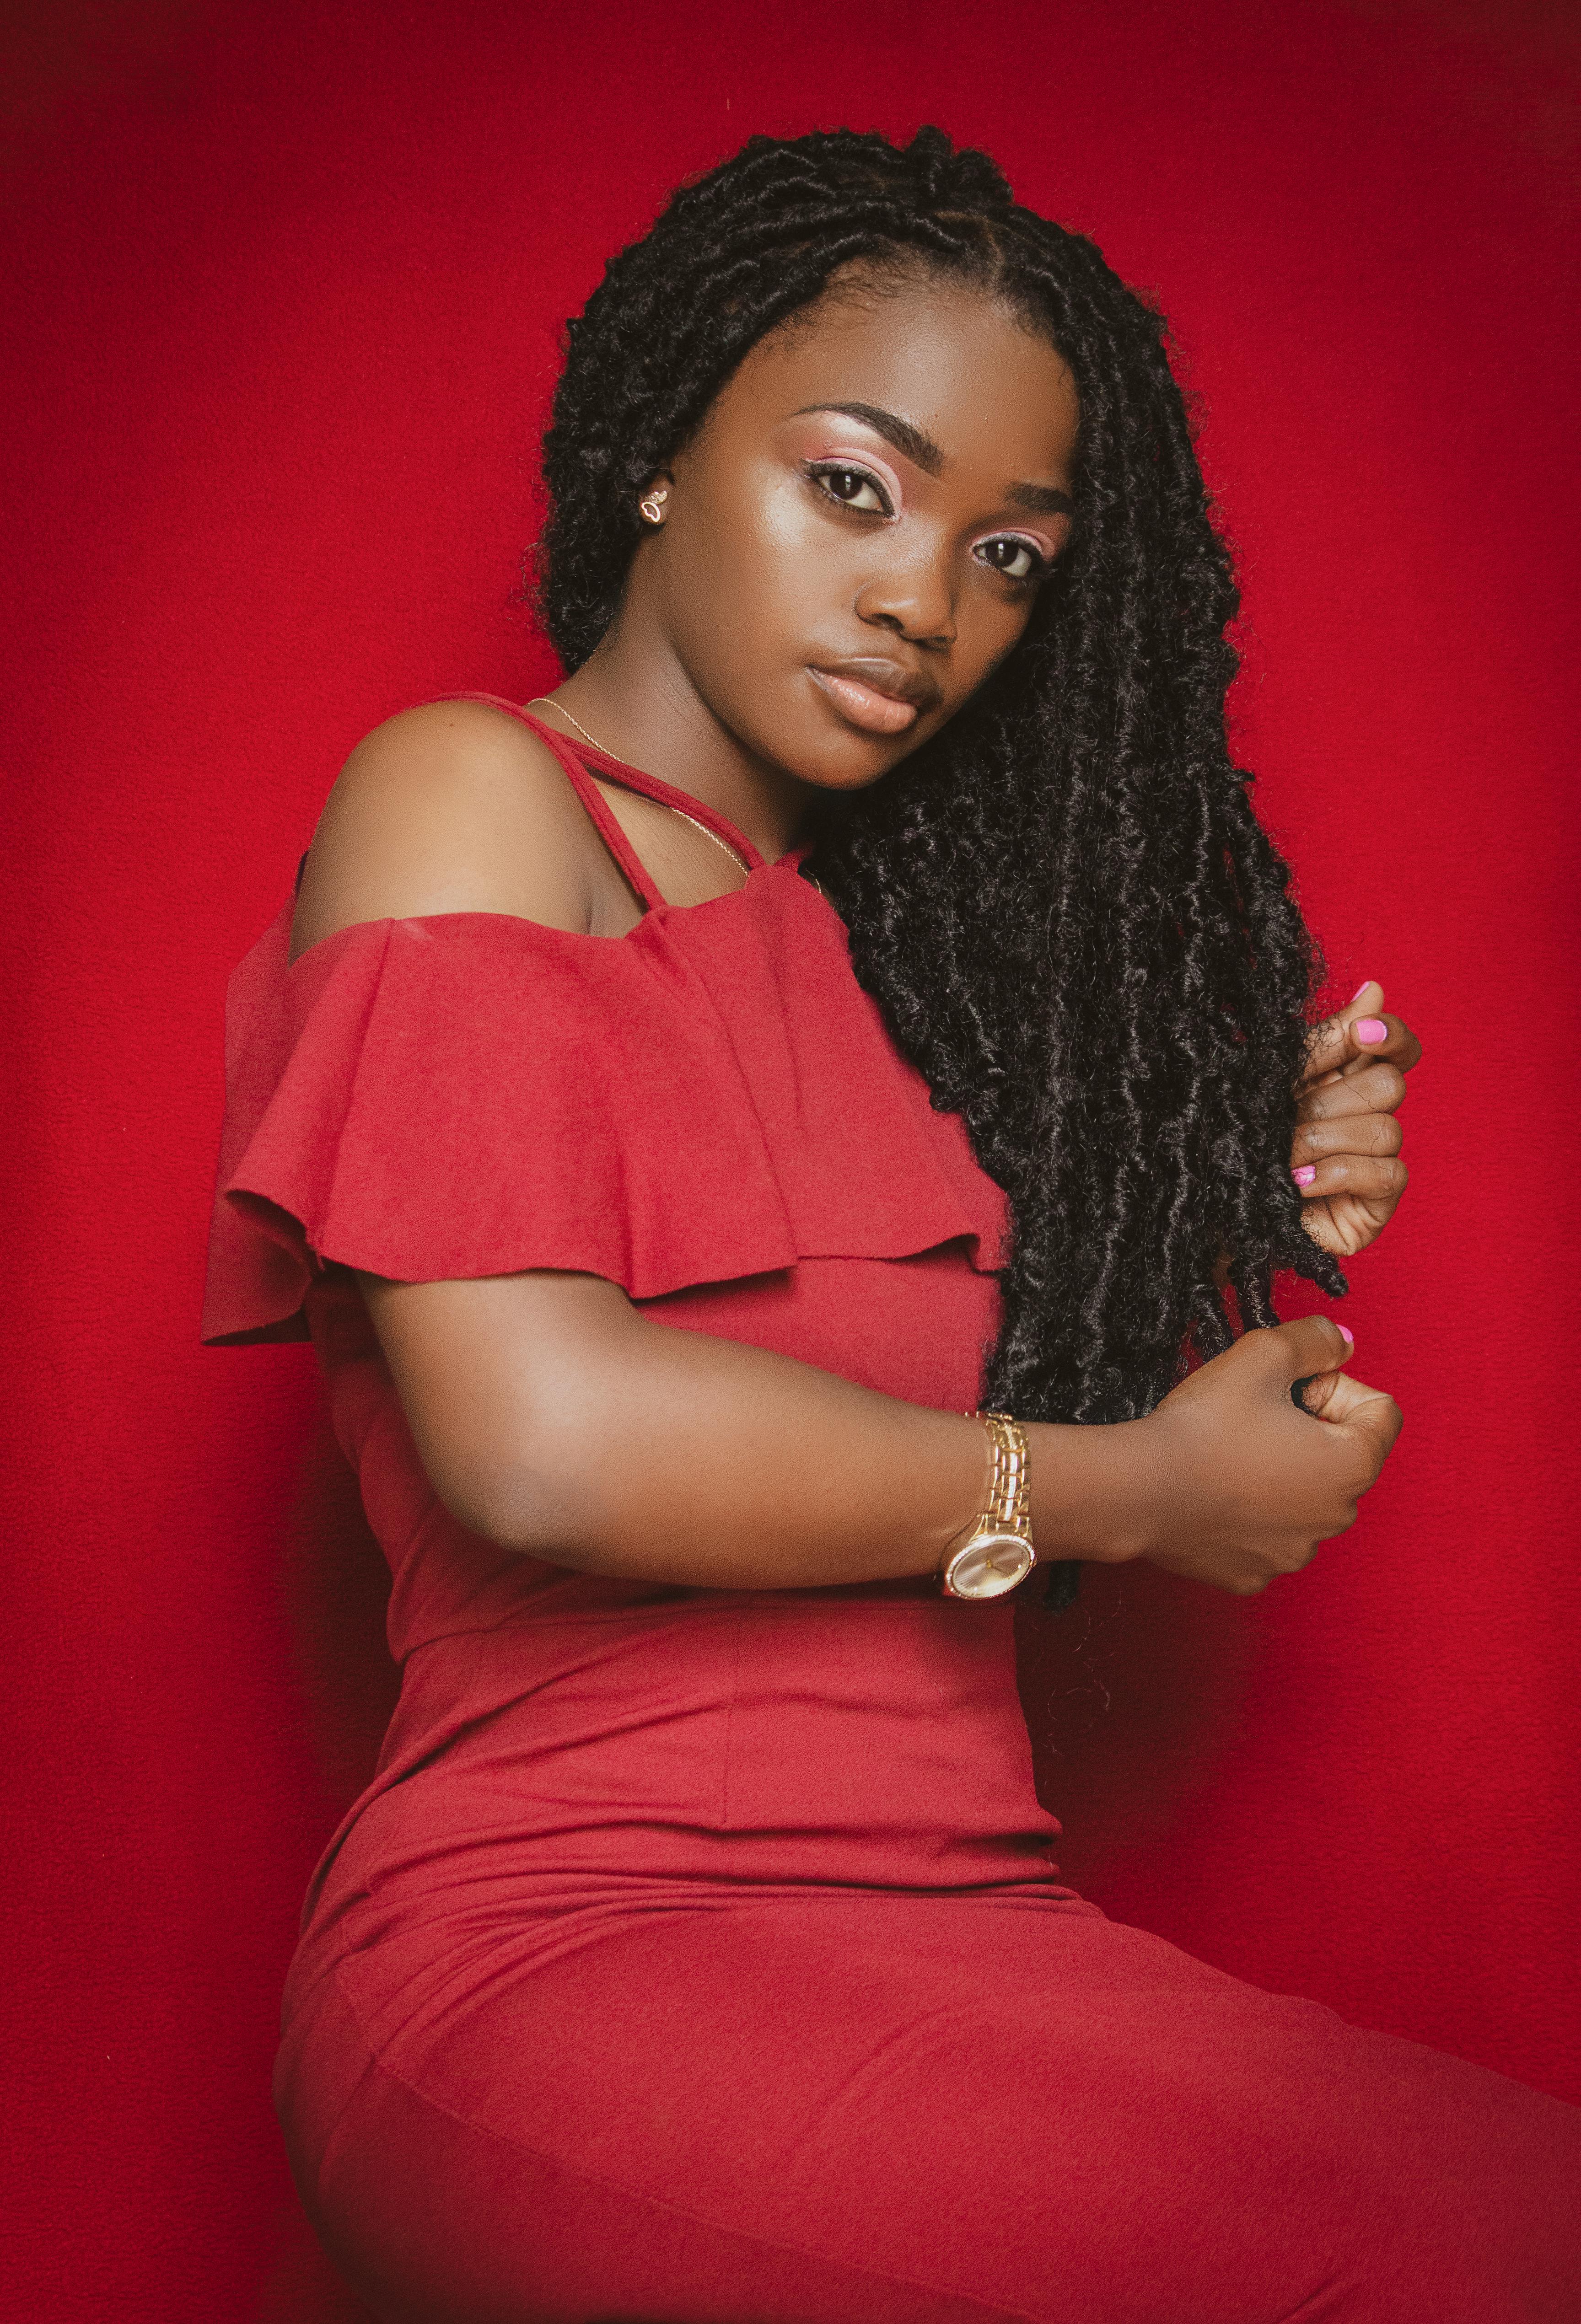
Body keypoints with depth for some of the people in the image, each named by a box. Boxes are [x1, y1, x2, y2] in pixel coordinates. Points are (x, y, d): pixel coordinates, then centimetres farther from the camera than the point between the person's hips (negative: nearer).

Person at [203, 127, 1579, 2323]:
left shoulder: (881, 933, 19)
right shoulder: (467, 798, 0)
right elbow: (536, 1440, -16)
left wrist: (1240, 1232, 4)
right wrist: (1145, 1488, -6)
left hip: (959, 1933, 7)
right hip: (566, 1951, -6)